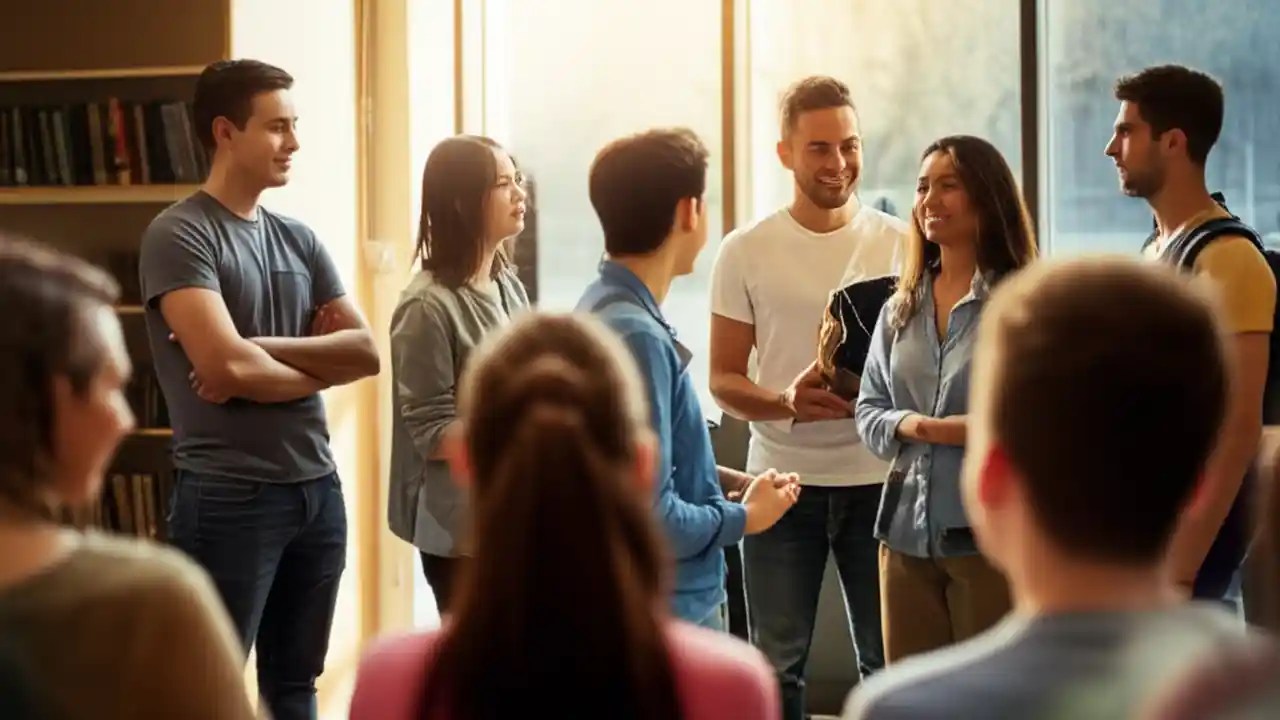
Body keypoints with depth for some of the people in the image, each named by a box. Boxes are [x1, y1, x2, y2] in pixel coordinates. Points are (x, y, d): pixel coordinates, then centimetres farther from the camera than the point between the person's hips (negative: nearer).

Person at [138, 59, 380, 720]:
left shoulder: (298, 239, 12)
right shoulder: (179, 236, -8)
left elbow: (367, 351, 2)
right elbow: (225, 366, -19)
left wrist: (259, 351, -12)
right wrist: (317, 365, -2)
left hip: (318, 488, 7)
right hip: (229, 497, -7)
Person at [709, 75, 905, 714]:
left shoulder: (899, 243, 3)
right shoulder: (746, 253, 0)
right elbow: (723, 379, 1)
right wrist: (785, 404, -20)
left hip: (877, 479, 1)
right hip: (783, 480, -1)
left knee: (889, 661, 7)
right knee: (776, 664, 7)